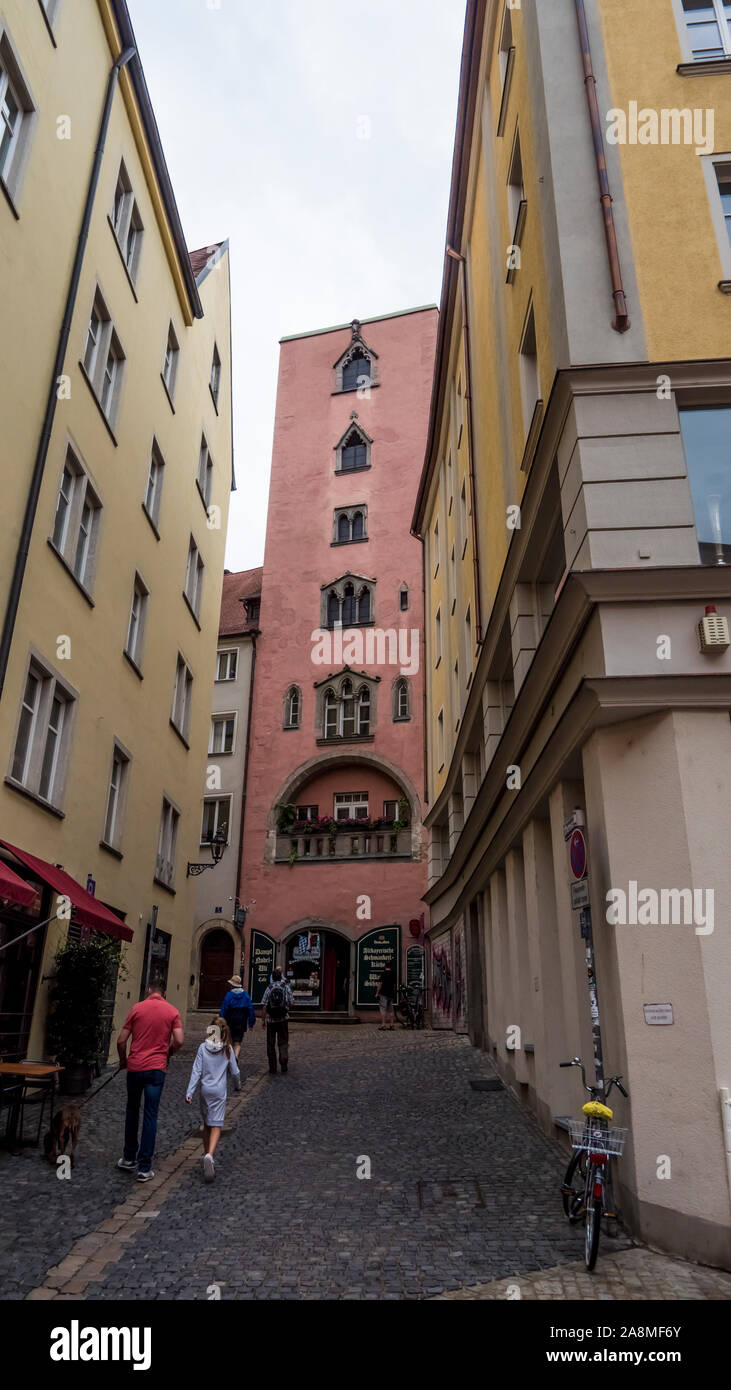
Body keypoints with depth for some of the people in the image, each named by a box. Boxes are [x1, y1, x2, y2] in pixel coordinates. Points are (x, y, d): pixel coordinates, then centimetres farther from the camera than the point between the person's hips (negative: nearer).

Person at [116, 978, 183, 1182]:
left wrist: (123, 1060, 16)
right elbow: (179, 1041, -7)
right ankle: (145, 1168, 5)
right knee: (151, 1116, 5)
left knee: (132, 1111, 20)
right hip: (156, 1068, -1)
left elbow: (121, 1040, -1)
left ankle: (130, 1158, 30)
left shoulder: (137, 1008, 0)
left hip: (134, 1067, 1)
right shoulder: (172, 1011, 0)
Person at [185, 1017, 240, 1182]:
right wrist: (238, 1085, 20)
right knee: (216, 1126, -2)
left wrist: (189, 1092, -5)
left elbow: (196, 1071, -7)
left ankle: (207, 1155, 24)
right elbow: (235, 1071, 2)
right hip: (219, 1091, -2)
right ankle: (209, 1155, -23)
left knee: (206, 1125, 18)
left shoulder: (203, 1048, -4)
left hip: (205, 1090, 2)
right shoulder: (227, 1049, -5)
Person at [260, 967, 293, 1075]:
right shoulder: (286, 987, -1)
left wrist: (263, 1020, 0)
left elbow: (264, 1006, -7)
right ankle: (284, 1065, -7)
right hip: (283, 1019, 0)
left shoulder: (269, 988, -3)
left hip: (271, 1019, 0)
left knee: (271, 1044, 10)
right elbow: (290, 1002, 1)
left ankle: (273, 1069, 12)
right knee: (283, 1043, 8)